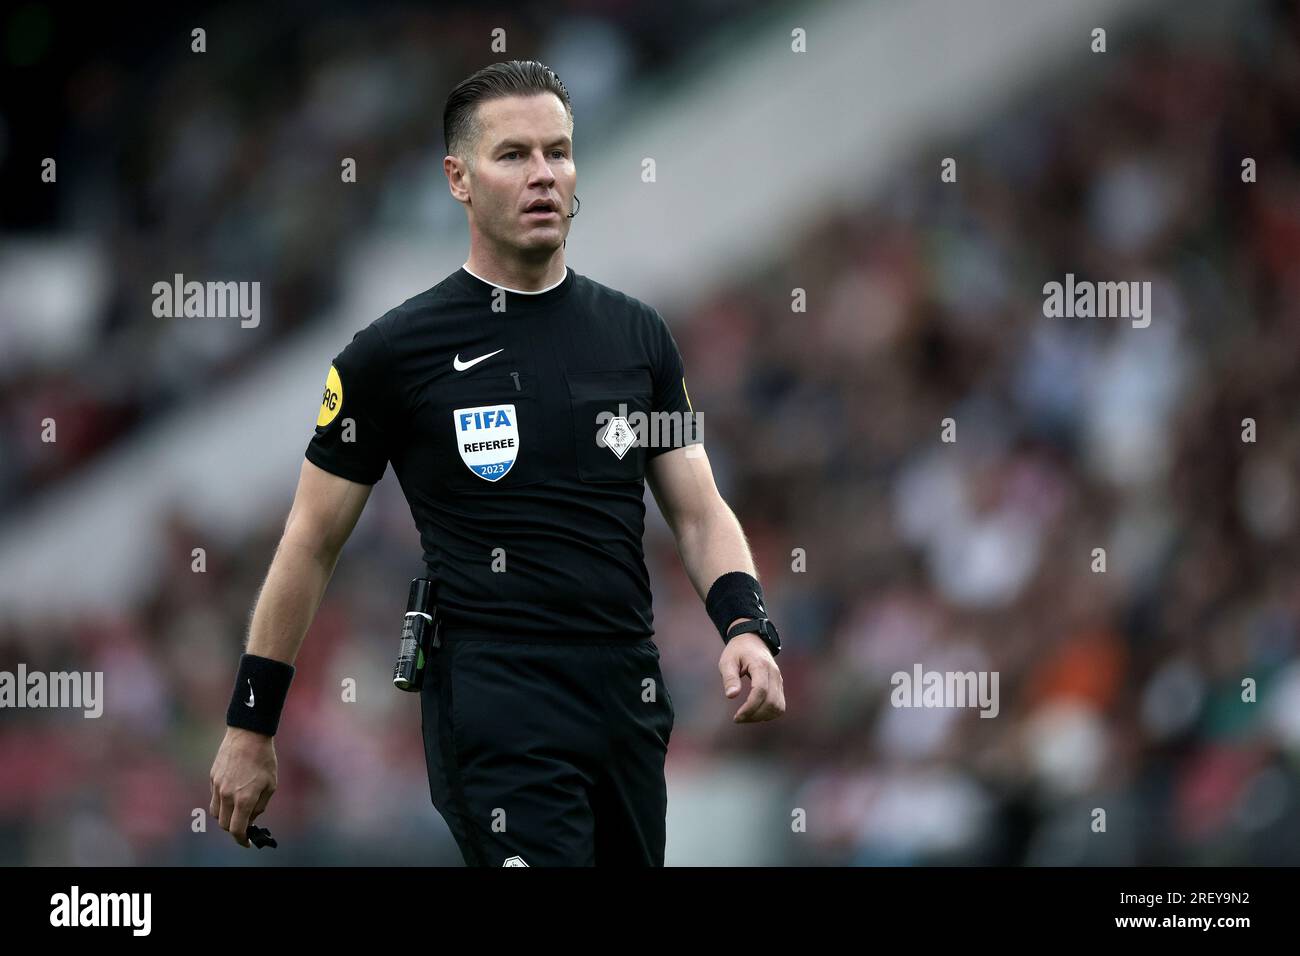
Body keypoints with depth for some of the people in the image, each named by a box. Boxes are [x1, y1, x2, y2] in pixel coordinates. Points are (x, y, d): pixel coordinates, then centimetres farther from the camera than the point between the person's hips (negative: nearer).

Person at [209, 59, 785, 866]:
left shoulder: (637, 336, 11)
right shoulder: (397, 352, -1)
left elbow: (698, 512, 12)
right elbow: (313, 543, 4)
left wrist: (747, 628, -8)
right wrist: (250, 728, 4)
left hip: (629, 701, 5)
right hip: (497, 704, -5)